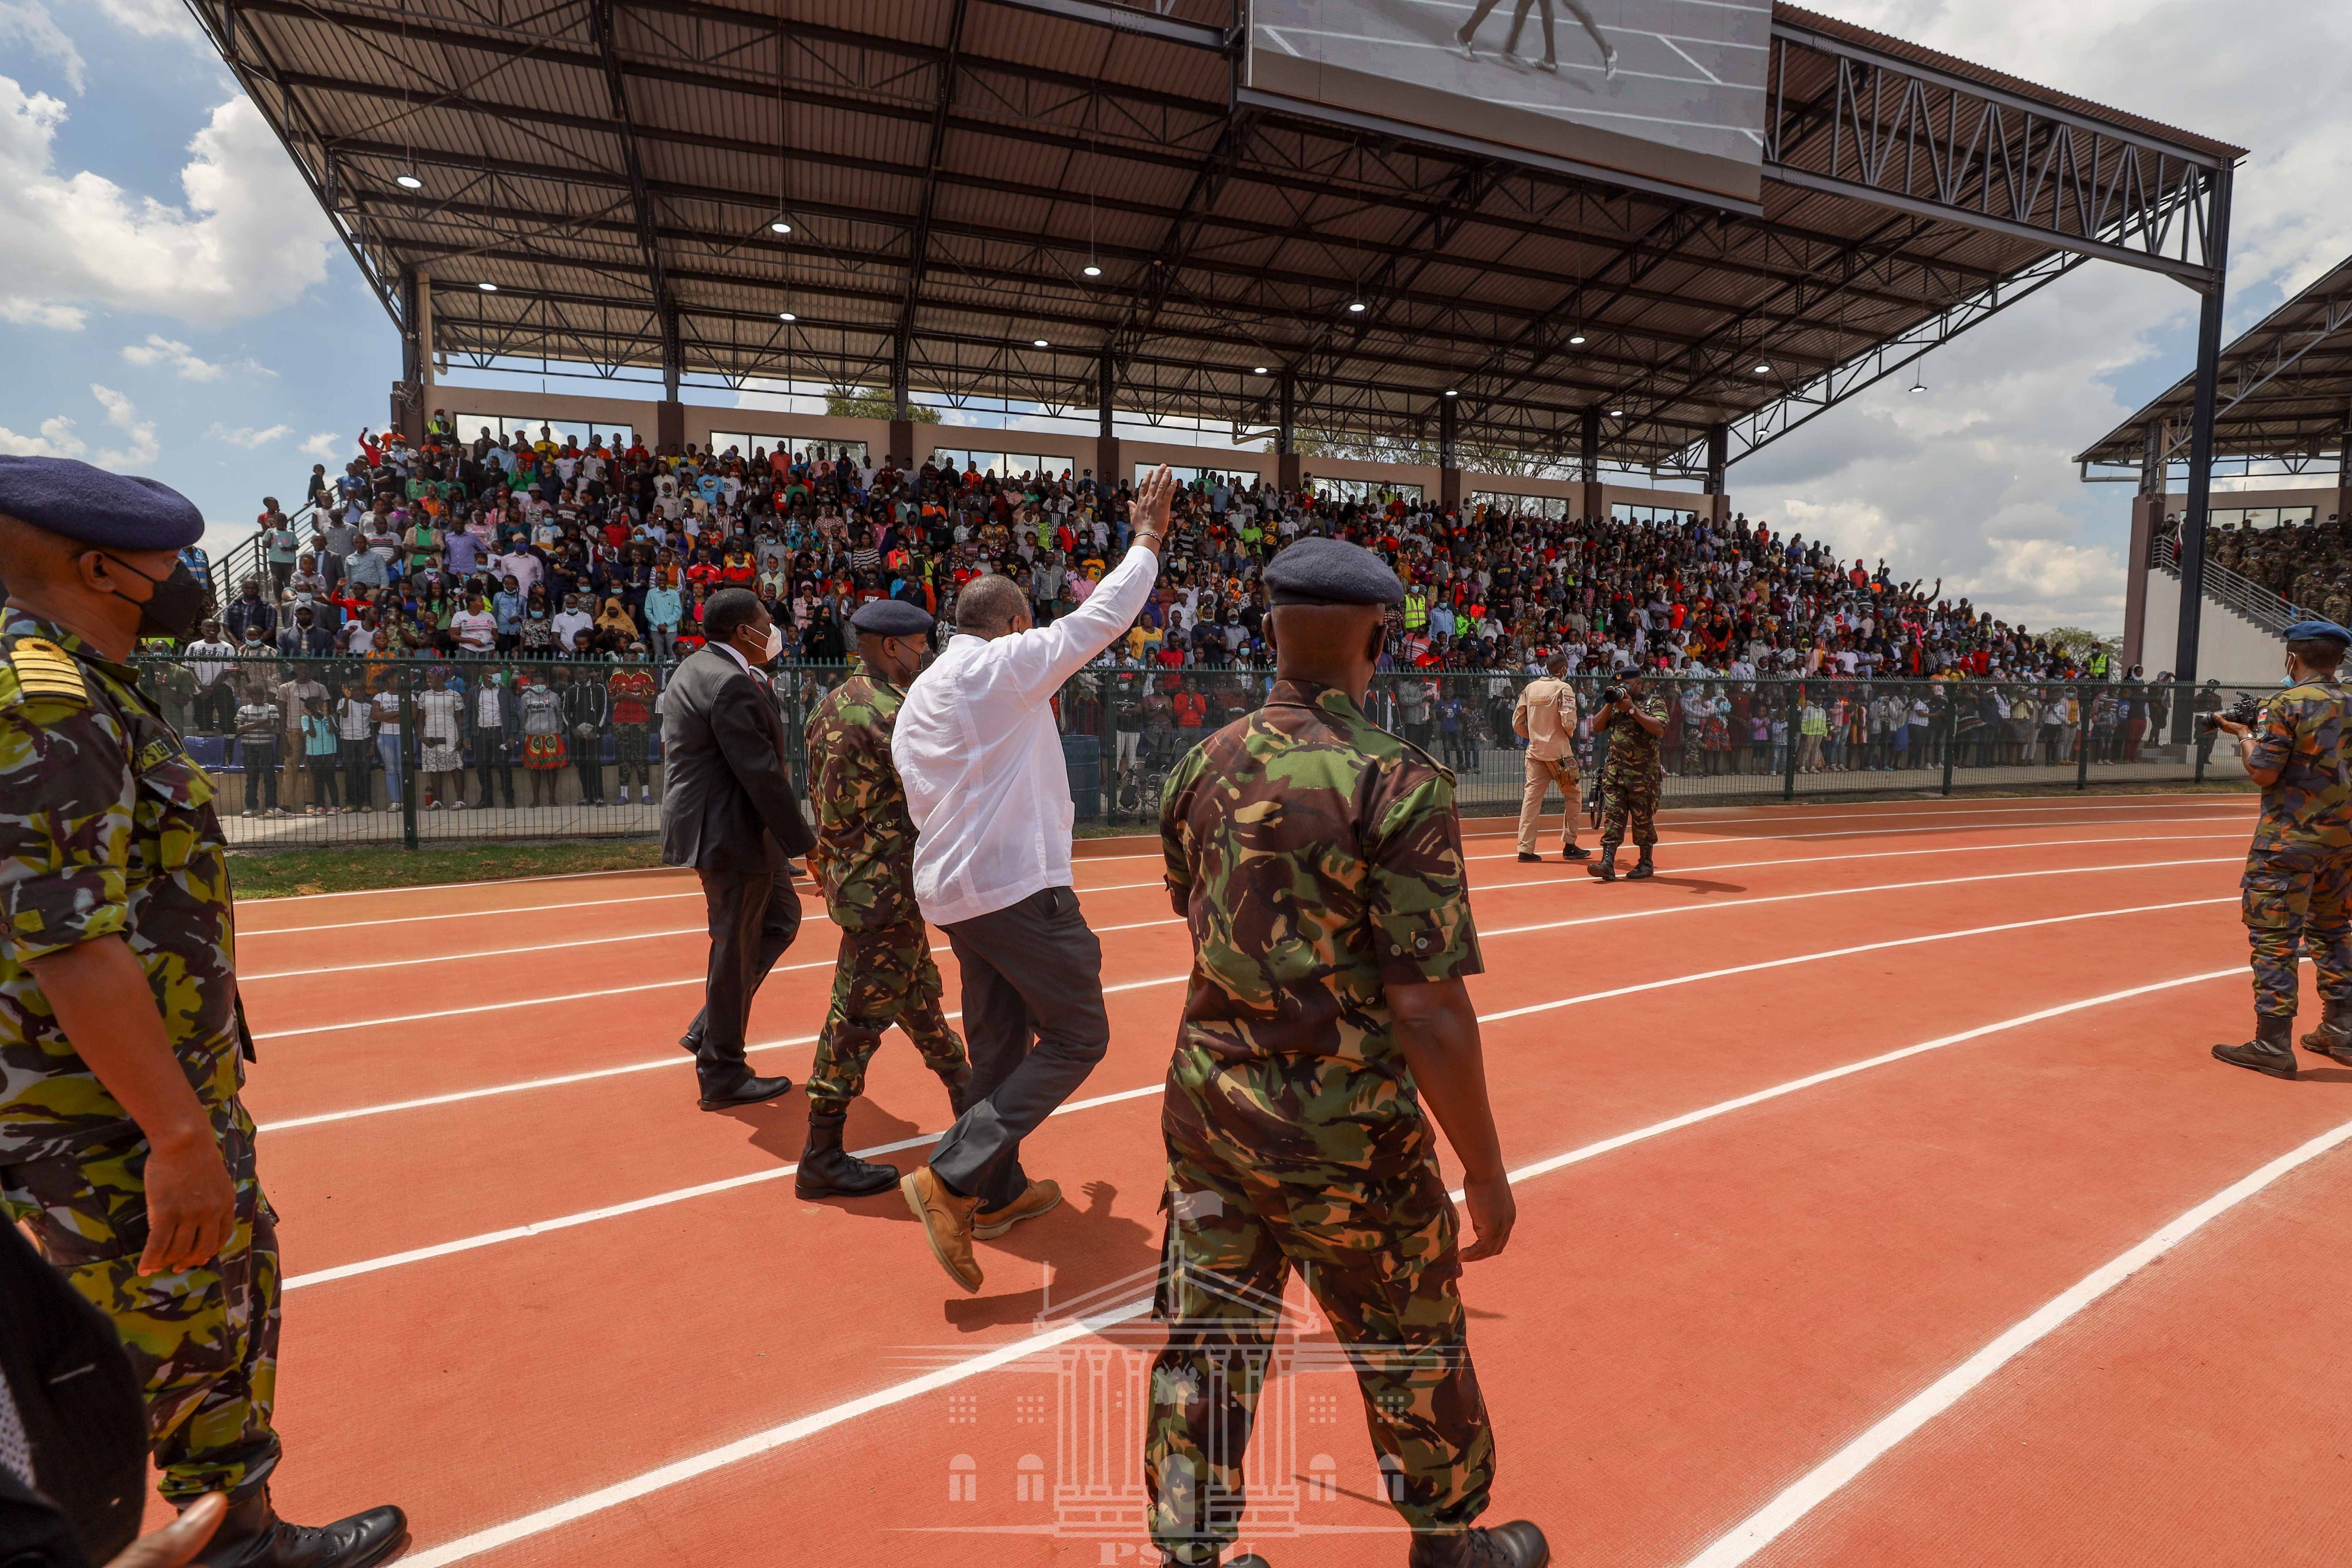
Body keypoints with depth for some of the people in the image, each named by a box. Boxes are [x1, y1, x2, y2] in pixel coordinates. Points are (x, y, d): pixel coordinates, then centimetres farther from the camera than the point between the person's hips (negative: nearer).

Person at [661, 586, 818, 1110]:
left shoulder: (695, 668, 13)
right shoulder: (732, 684, -22)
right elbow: (762, 774, -24)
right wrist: (805, 844, -20)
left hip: (712, 825, 11)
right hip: (729, 833, -11)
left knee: (780, 919, 21)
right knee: (736, 951, 2)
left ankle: (708, 1031, 26)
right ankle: (722, 1076, 17)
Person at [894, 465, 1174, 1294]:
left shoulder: (918, 697, 14)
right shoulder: (1005, 665, -9)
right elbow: (1102, 617, -5)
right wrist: (1146, 540, 8)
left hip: (950, 890, 9)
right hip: (1019, 885, -9)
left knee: (999, 1040, 19)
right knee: (1076, 1037, 0)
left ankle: (999, 1190, 31)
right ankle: (951, 1177, -6)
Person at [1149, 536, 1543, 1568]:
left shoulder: (1203, 767, -2)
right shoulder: (1397, 783, -20)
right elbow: (1428, 1009, -20)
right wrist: (1485, 1171, -10)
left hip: (1207, 1101, 5)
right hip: (1343, 1130, -4)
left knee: (1205, 1343, 18)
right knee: (1412, 1348, 20)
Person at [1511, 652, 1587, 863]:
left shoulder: (1530, 688, 7)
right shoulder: (1563, 688, -8)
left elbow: (1517, 723, 6)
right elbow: (1568, 722, -17)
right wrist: (1570, 734, 4)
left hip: (1535, 750, 5)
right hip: (1558, 751, -5)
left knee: (1531, 797, 3)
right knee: (1571, 795, 10)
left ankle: (1525, 848, -1)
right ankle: (1569, 845, 13)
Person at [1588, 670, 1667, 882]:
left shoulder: (1655, 703, 1)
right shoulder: (1617, 703, 17)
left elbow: (1659, 729, -16)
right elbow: (1598, 726, 9)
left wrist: (1632, 709, -17)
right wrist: (1610, 704, -3)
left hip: (1644, 773, -4)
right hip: (1614, 770, 4)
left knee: (1643, 818, 4)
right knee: (1612, 816, -3)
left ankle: (1646, 864, 17)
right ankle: (1607, 864, -8)